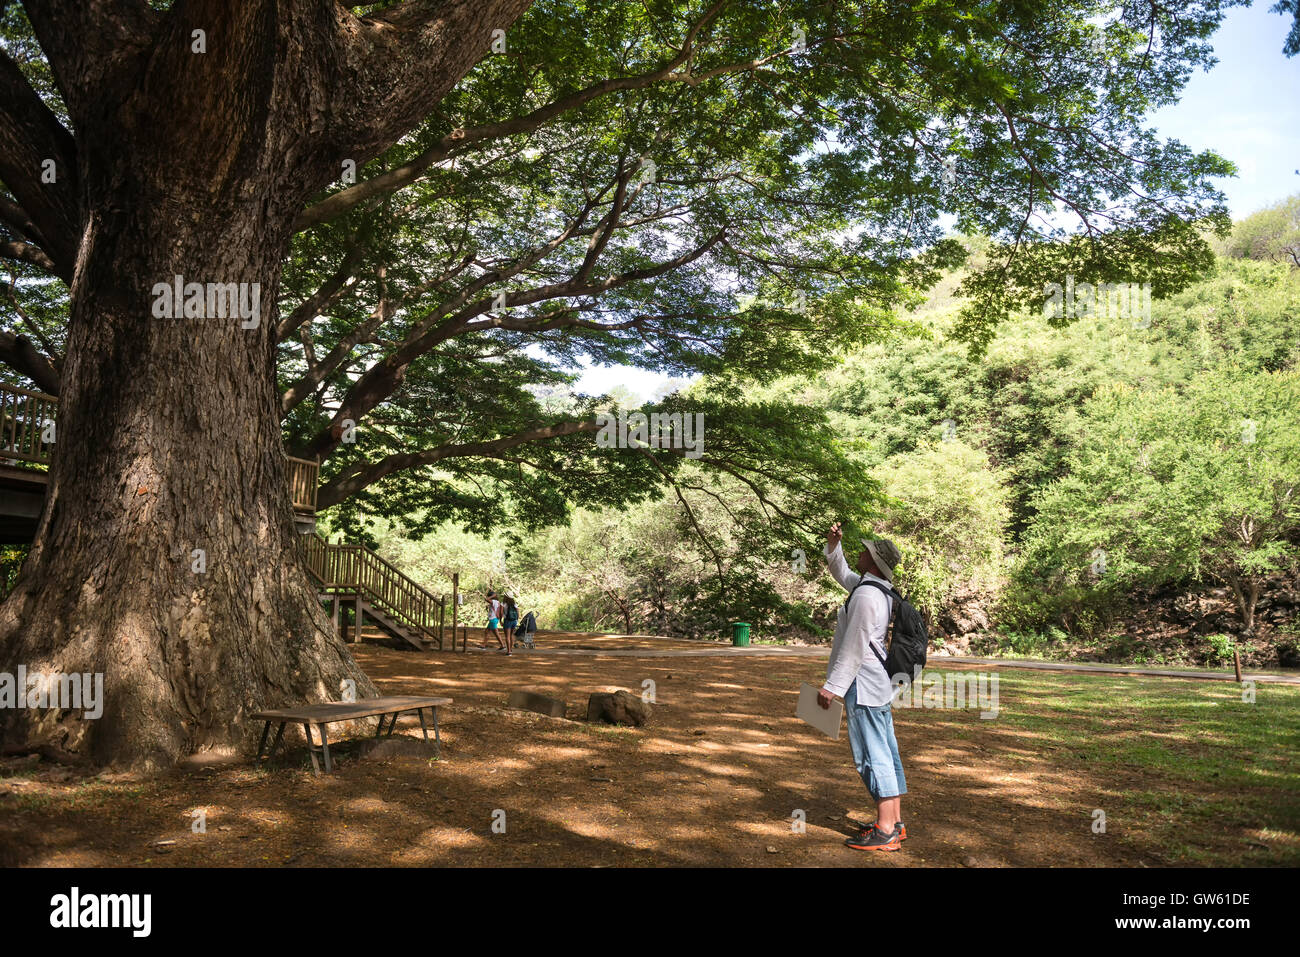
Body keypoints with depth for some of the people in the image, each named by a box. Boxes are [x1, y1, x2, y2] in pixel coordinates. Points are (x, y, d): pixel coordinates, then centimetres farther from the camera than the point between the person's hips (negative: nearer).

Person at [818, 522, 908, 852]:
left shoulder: (866, 595, -18)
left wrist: (833, 685, -20)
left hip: (863, 684, -10)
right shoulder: (872, 586, 11)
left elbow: (854, 646, -22)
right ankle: (894, 822, 18)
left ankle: (885, 831, -5)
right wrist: (833, 544, 16)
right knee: (885, 753, 12)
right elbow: (841, 573, 30)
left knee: (872, 754, -8)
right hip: (879, 684, 10)